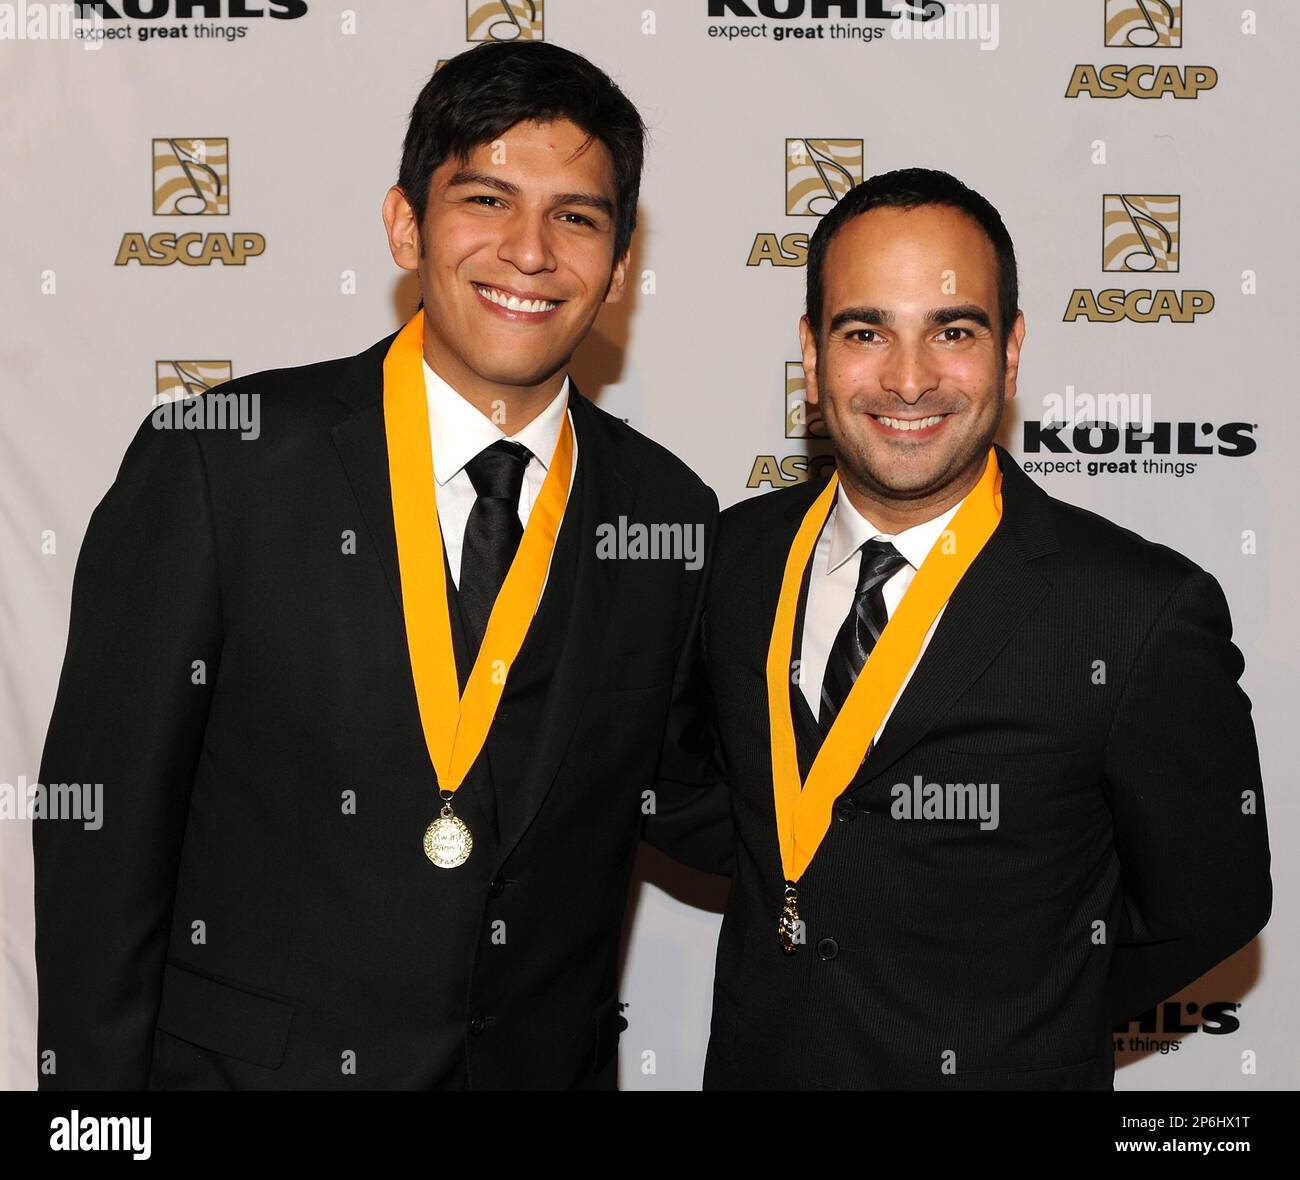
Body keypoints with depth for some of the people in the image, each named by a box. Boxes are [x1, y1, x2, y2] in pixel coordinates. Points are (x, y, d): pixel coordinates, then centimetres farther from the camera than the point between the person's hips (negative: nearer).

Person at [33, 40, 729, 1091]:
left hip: (552, 1063, 3)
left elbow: (680, 802, 6)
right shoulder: (218, 460, -13)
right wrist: (96, 1079, -9)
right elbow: (103, 831, -10)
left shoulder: (667, 513, -4)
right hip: (251, 1061, -2)